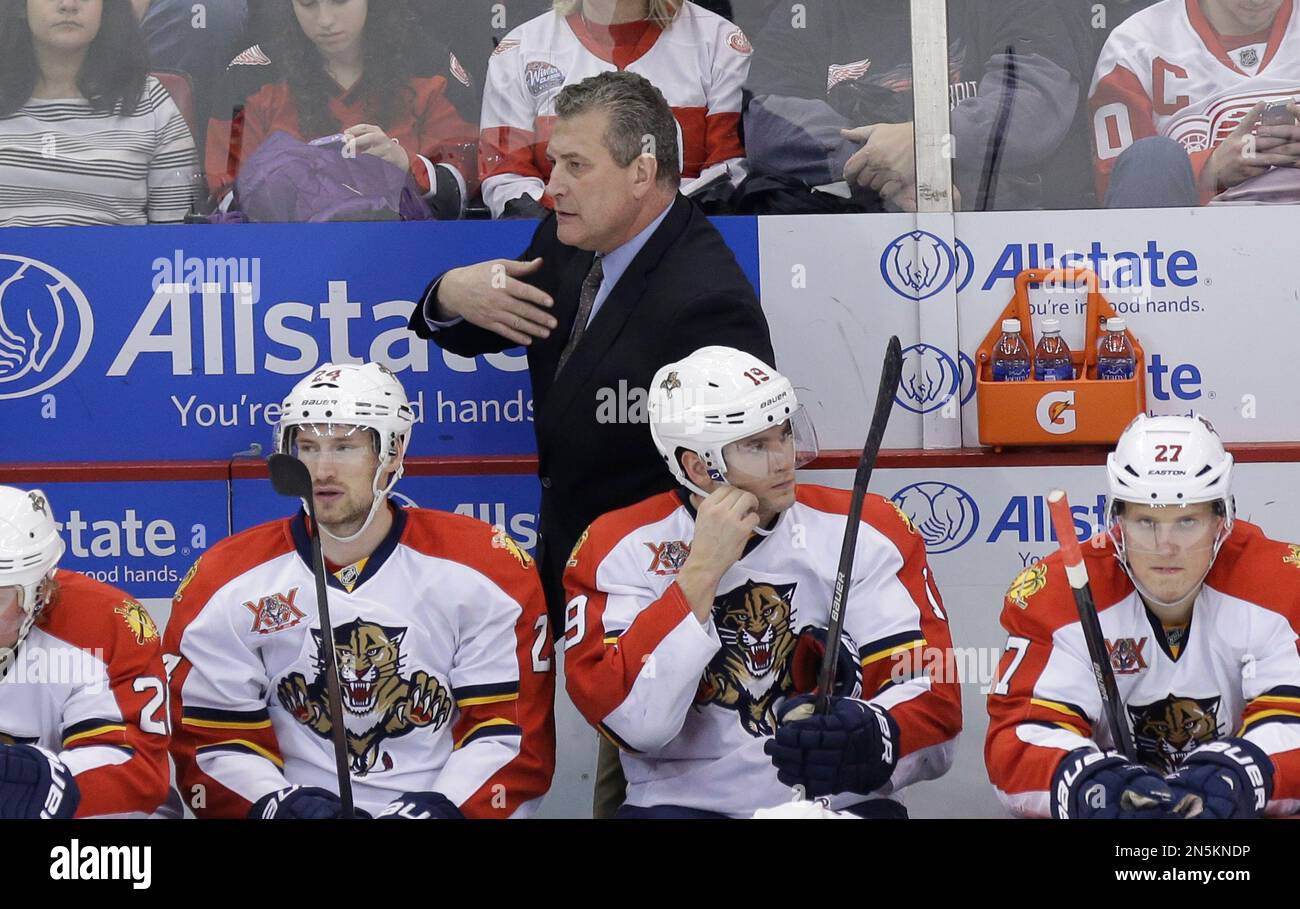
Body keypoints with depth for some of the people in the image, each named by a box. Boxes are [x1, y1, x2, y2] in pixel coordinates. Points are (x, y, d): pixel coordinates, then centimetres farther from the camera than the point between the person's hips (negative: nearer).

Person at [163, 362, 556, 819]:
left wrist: (447, 805, -13)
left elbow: (516, 724, 1)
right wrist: (275, 803, -12)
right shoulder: (224, 584, 3)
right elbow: (211, 739, 5)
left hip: (435, 807, -1)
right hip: (300, 809, 1)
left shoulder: (486, 569, 0)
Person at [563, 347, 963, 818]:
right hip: (684, 802, -2)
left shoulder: (866, 532, 1)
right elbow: (635, 725, -14)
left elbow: (933, 696, -4)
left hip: (841, 802, 2)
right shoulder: (617, 548, -3)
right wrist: (703, 569, -18)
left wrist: (871, 734, -27)